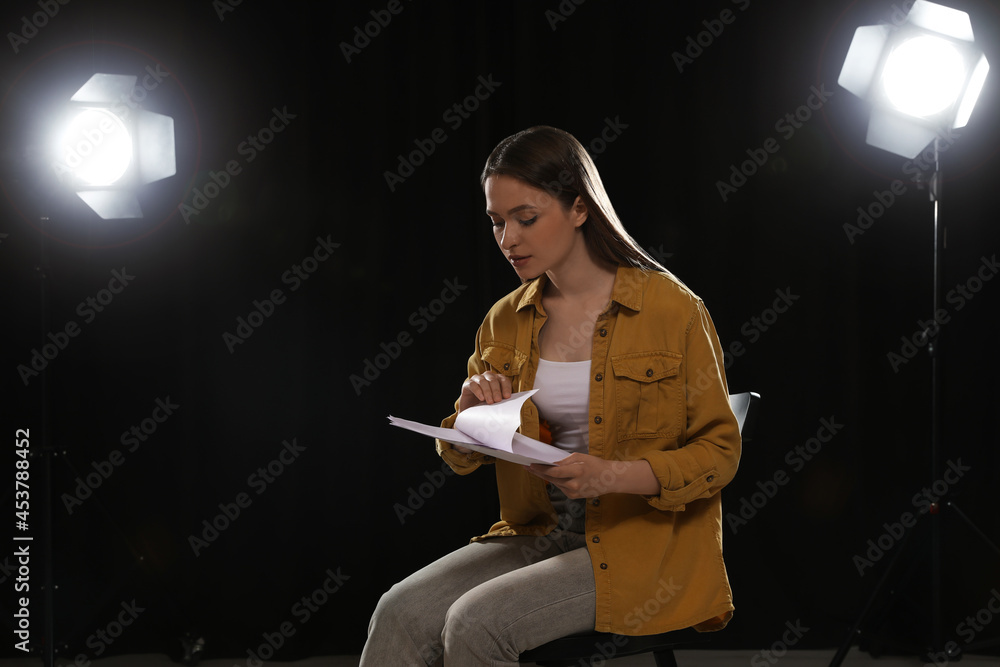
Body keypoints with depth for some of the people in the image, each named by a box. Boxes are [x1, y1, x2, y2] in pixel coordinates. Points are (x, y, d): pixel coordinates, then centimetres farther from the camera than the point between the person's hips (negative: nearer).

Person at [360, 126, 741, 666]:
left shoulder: (671, 308, -7)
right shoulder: (506, 321, 9)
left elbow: (719, 453, -5)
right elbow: (463, 458, 16)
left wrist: (614, 475, -21)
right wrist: (471, 409, -9)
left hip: (644, 542, -5)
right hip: (539, 533, 5)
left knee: (476, 622, -27)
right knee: (401, 613, -21)